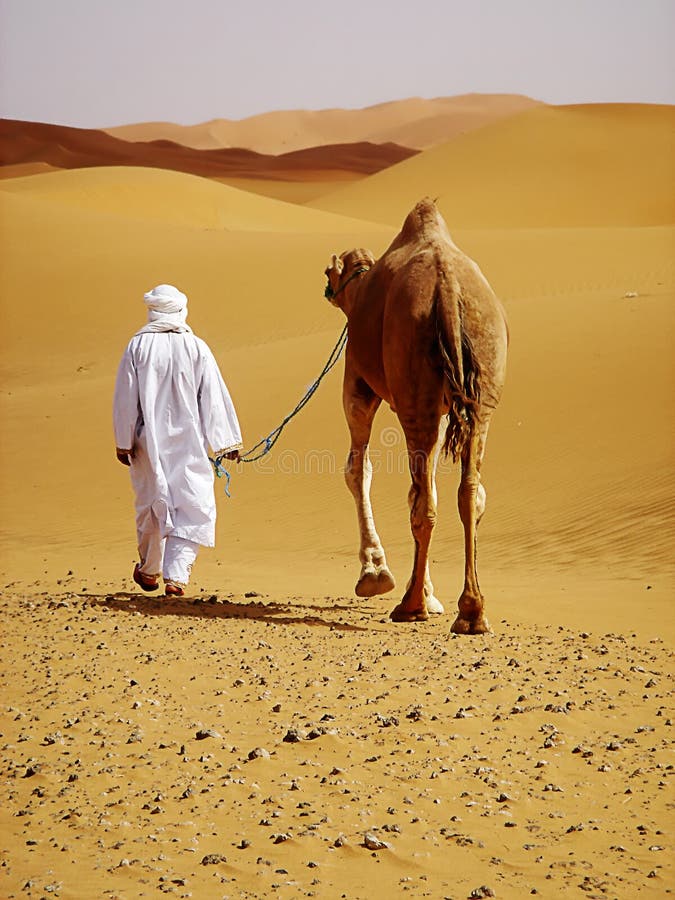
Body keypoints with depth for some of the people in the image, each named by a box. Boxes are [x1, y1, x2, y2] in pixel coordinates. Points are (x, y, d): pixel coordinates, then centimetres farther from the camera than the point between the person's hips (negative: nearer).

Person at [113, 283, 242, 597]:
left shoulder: (138, 347, -4)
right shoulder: (197, 348, -5)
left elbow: (125, 399, -1)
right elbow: (214, 398, -2)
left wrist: (123, 442, 7)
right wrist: (227, 442, 4)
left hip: (148, 441, 2)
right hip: (188, 442, -2)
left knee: (151, 505, 17)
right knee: (193, 507, 1)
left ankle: (149, 571, 33)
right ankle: (176, 575, -14)